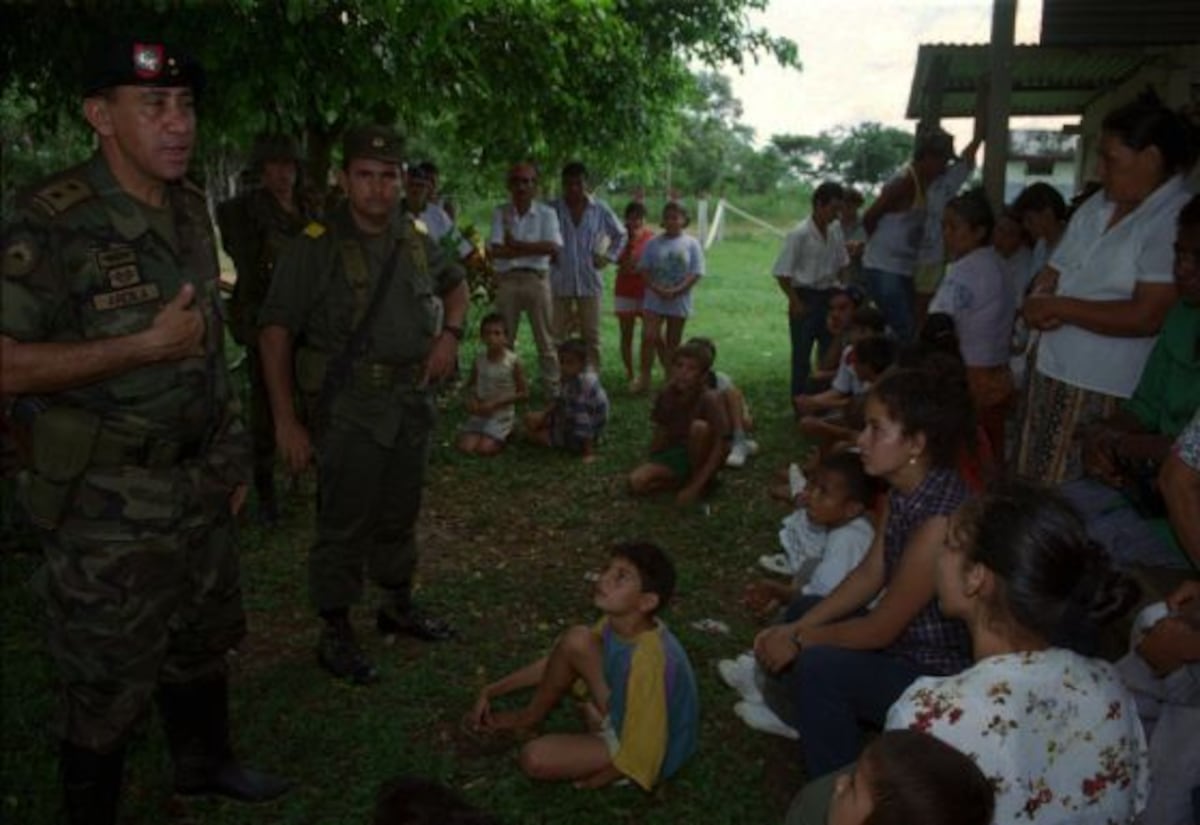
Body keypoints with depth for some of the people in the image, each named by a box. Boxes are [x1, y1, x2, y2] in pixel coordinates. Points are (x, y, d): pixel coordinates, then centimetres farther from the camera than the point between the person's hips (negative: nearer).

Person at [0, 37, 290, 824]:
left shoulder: (191, 209, 5)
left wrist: (233, 454, 12)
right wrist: (146, 344, -24)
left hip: (199, 484, 7)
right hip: (108, 503, -7)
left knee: (204, 641, 23)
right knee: (107, 684, 7)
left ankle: (206, 761, 46)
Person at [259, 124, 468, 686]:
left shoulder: (416, 238, 5)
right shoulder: (316, 246, -12)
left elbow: (455, 284, 24)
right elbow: (276, 329, -13)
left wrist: (450, 332, 3)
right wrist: (286, 420, -17)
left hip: (413, 402, 6)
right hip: (349, 407, -5)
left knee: (400, 515, 20)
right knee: (344, 526, 3)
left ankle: (398, 606, 39)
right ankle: (335, 635, 19)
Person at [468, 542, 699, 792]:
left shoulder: (648, 659, -37)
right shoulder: (619, 624, -12)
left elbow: (641, 756, -29)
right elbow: (558, 659, 1)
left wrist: (585, 783, -14)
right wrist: (491, 692, 0)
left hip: (643, 748, -7)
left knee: (534, 759, -22)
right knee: (576, 640, -10)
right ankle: (532, 714, 12)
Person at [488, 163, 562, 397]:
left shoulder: (547, 213, 4)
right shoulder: (499, 213, 6)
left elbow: (553, 247, -11)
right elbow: (495, 251, -7)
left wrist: (516, 244, -10)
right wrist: (533, 249, -9)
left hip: (536, 279, -1)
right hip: (507, 280, 1)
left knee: (545, 339, 2)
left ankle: (552, 388, 10)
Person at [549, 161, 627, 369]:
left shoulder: (600, 209, 2)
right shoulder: (552, 209, -2)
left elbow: (620, 234, 16)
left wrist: (608, 257, 8)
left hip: (589, 281, 1)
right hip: (560, 281, -1)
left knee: (591, 335, 3)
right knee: (557, 334, 0)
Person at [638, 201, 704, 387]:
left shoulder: (691, 244, 1)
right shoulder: (654, 243, 4)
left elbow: (696, 273, -4)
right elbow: (644, 269, 2)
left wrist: (676, 291, -16)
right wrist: (656, 288, -15)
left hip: (679, 300, 0)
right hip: (654, 298, 0)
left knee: (673, 342, 9)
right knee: (649, 336, -13)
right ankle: (644, 377, -8)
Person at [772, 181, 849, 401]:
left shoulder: (836, 230, 3)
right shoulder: (799, 235, -15)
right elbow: (782, 274, -13)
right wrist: (796, 303, -13)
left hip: (828, 296, 6)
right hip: (805, 297, -6)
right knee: (802, 354, 1)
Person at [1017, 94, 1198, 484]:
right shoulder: (1097, 206, 11)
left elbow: (1146, 317, -21)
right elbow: (1052, 274, 14)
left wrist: (1058, 308, -14)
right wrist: (1042, 304, -9)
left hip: (1108, 393, -7)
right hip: (1051, 372, 7)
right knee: (1029, 487, 14)